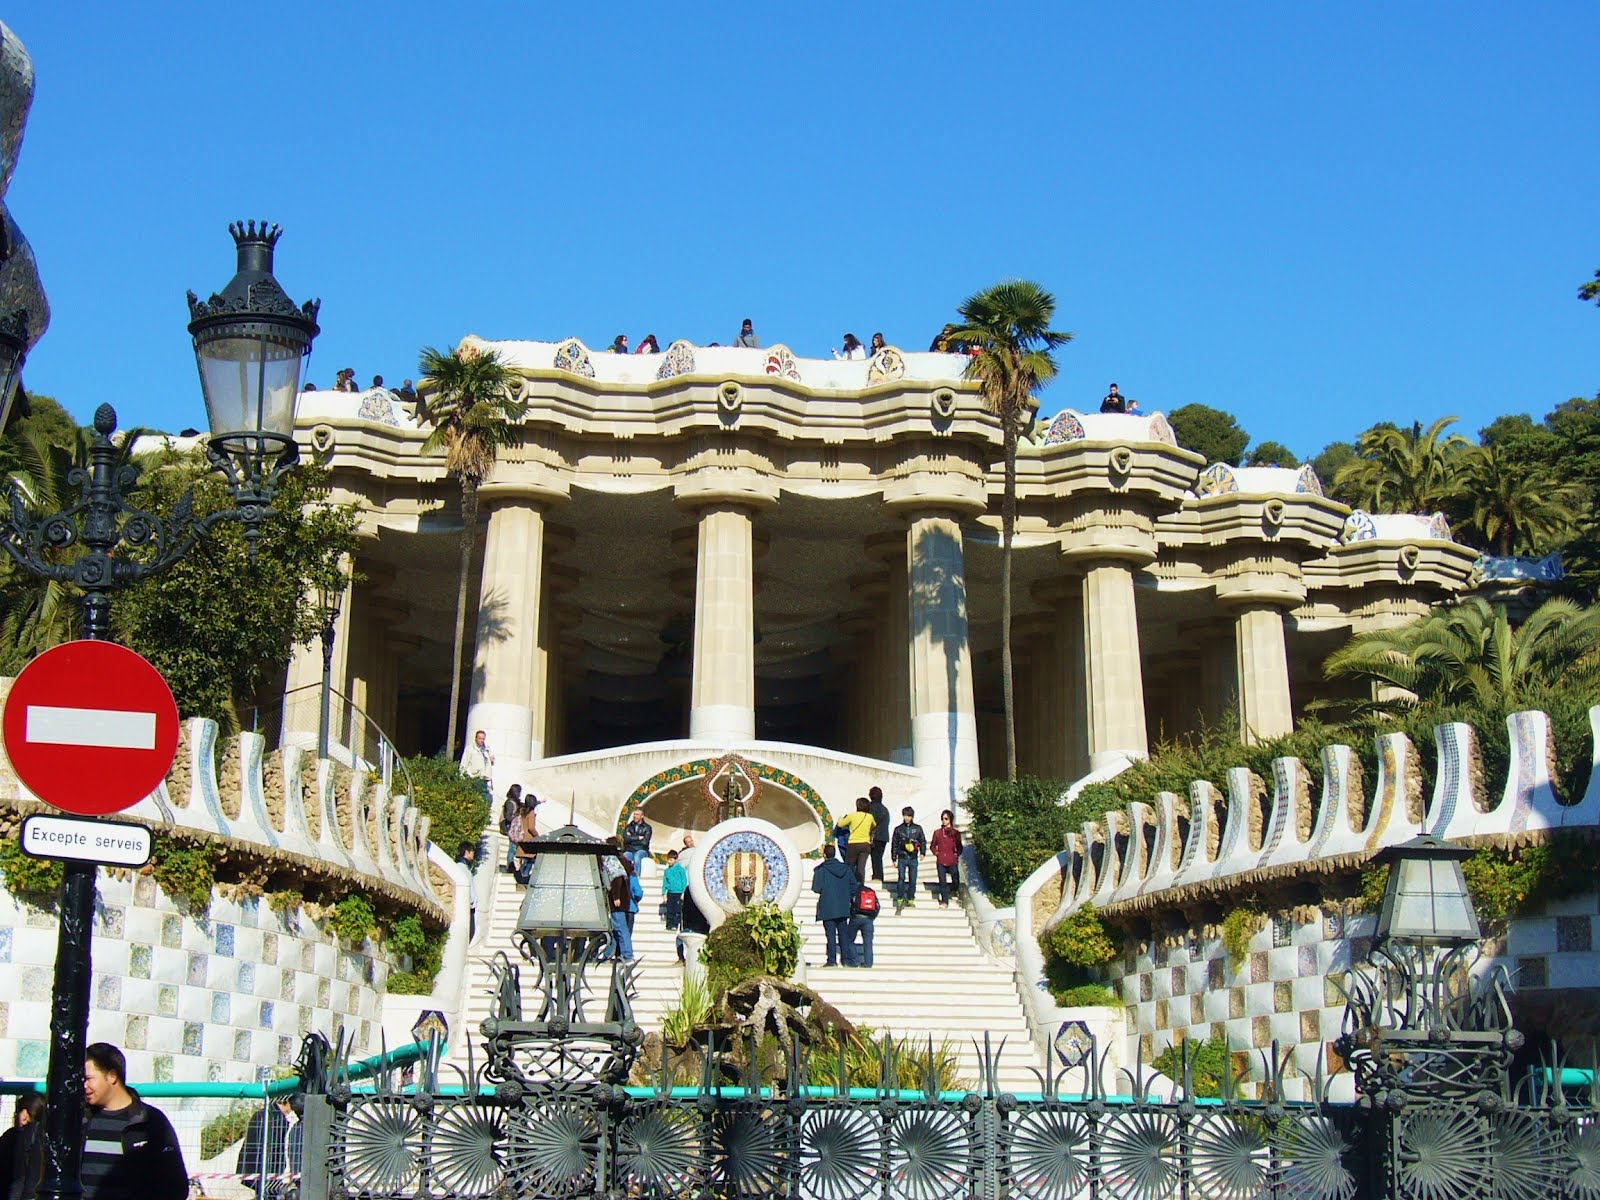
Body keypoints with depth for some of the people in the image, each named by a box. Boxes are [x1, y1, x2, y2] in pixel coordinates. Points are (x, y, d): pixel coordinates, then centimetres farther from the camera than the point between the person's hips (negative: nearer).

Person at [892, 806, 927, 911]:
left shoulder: (917, 828, 9)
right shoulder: (898, 829, 8)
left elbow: (923, 841, 12)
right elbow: (894, 845, 11)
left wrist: (922, 852, -4)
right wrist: (894, 859, 8)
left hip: (913, 858, 1)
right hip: (902, 858, -1)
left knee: (913, 880, 2)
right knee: (901, 878, -12)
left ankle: (910, 899, 12)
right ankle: (900, 900, -10)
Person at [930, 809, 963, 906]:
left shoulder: (955, 833, 4)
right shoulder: (937, 832, 8)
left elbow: (959, 847, 13)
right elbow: (933, 845, 18)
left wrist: (957, 854, -1)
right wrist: (936, 853, 3)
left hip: (952, 861, -1)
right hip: (941, 861, 1)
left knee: (955, 879, 6)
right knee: (942, 882, -2)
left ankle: (953, 890, 38)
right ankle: (944, 901, 3)